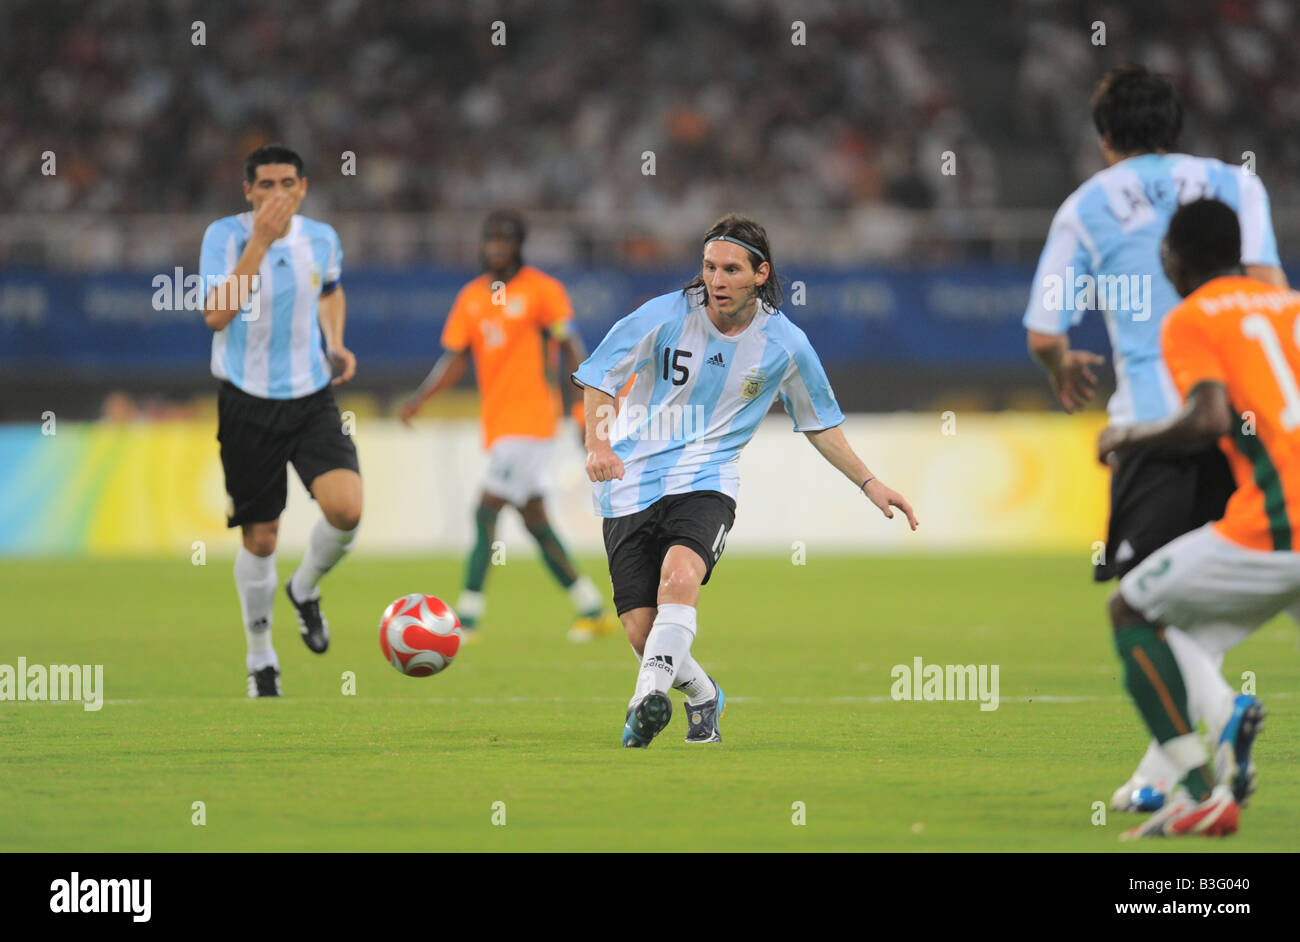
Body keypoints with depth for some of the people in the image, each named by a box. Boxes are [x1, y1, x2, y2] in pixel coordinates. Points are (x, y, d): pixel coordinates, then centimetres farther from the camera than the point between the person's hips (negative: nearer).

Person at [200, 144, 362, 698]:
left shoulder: (321, 239, 1)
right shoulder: (225, 236, -11)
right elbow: (216, 315, -26)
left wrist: (335, 343, 7)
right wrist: (259, 241, -29)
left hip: (312, 399, 3)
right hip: (248, 403, -2)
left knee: (346, 508, -20)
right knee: (260, 539, 5)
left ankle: (305, 589, 13)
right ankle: (260, 657, 26)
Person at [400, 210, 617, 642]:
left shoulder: (542, 290, -4)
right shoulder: (471, 297, 12)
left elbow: (570, 347, -5)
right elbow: (454, 358, 11)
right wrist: (419, 399, -4)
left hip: (529, 420, -7)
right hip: (497, 424, 7)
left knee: (486, 513, -13)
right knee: (535, 520, 10)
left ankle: (467, 618, -13)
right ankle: (593, 611, 19)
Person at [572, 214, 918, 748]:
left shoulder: (784, 344, 0)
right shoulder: (663, 317, -7)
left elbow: (819, 423, 16)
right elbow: (599, 378, 1)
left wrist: (868, 484, 14)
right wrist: (598, 443, -16)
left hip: (706, 482, 0)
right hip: (631, 483, 0)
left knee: (680, 575, -34)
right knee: (640, 629, -6)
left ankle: (650, 698, -41)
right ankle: (701, 696, 24)